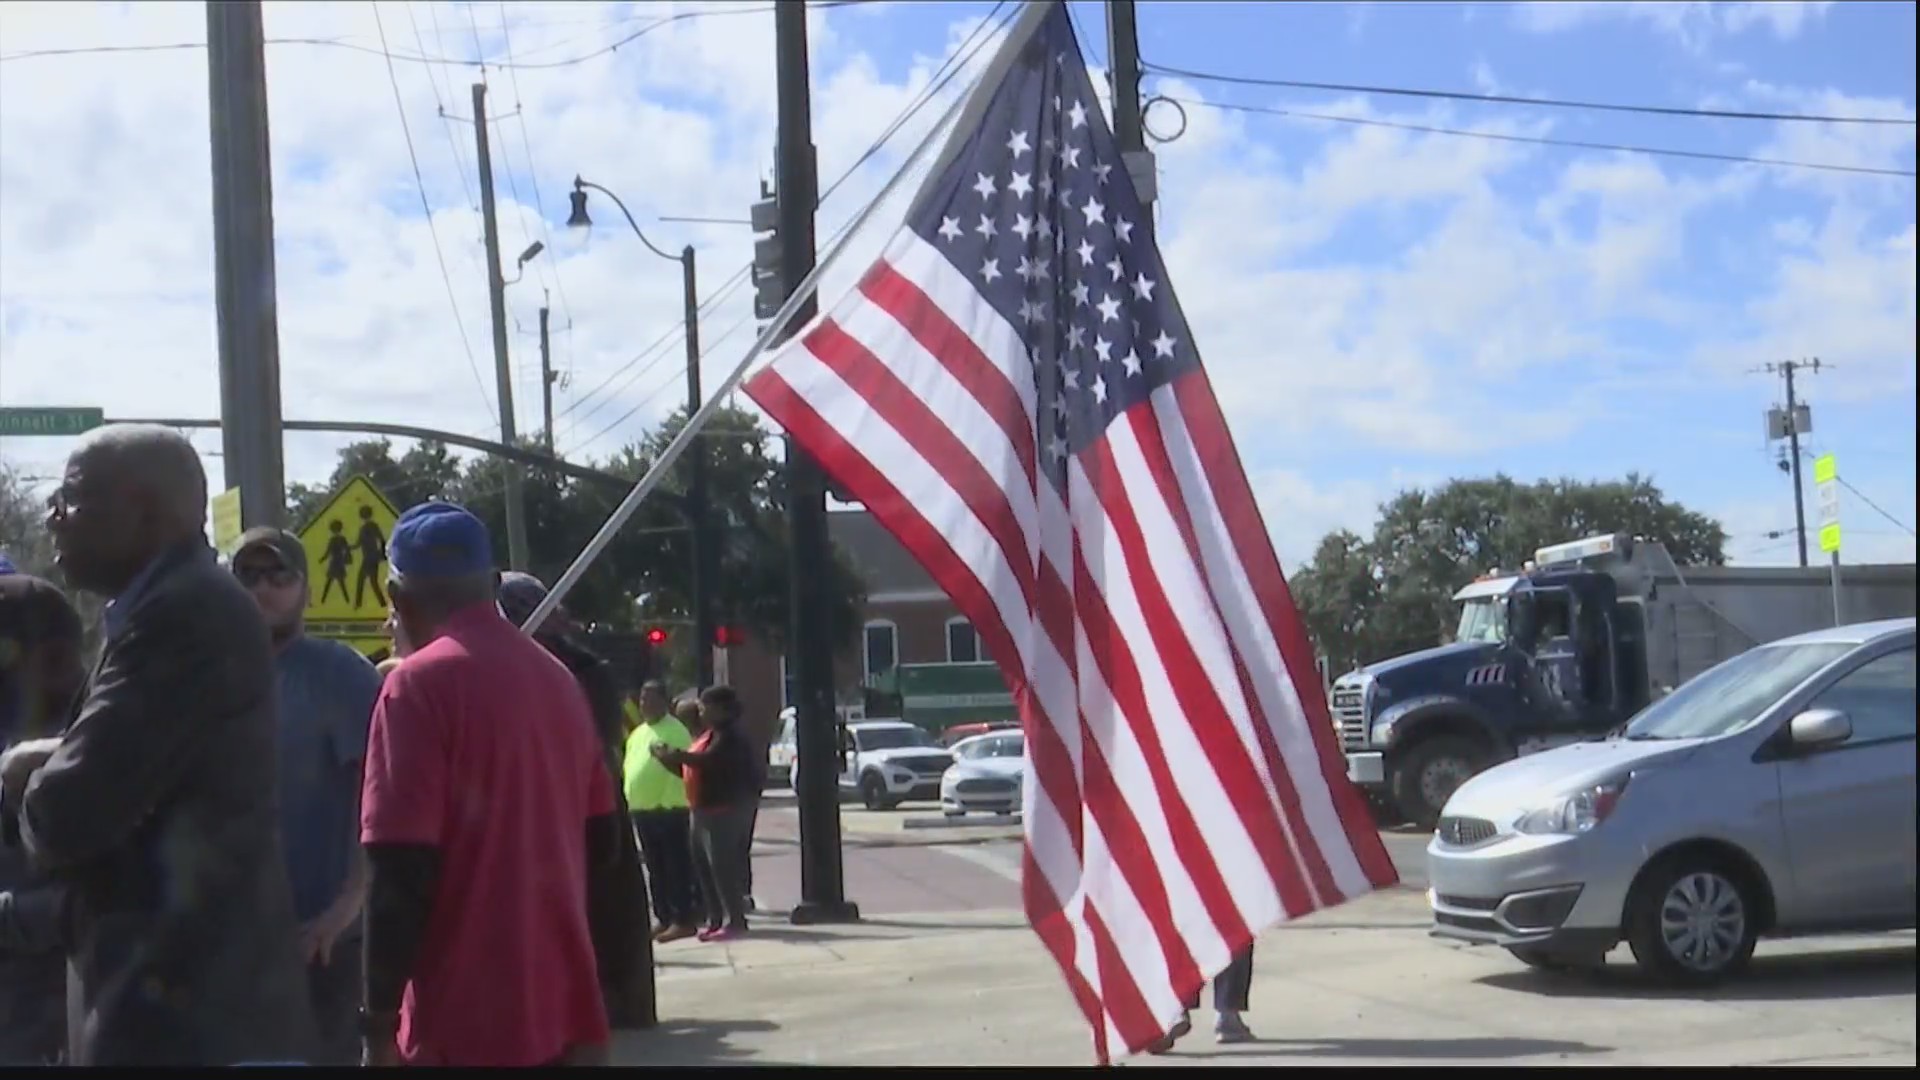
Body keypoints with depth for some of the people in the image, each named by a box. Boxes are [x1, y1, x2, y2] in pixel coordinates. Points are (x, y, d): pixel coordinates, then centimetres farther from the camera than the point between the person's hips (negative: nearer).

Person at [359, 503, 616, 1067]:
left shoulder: (419, 683, -10)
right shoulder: (557, 677, 11)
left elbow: (401, 872, -16)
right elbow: (602, 838, 17)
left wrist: (379, 1021, -9)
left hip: (467, 1027, -7)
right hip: (567, 1012, 7)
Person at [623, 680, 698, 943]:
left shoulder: (675, 730, -7)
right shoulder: (638, 733, 19)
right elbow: (629, 769, 22)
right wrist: (628, 802, 14)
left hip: (668, 809, -9)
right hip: (643, 810, 9)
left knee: (677, 867, -5)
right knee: (656, 869, 12)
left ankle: (682, 920, -4)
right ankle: (663, 918, 18)